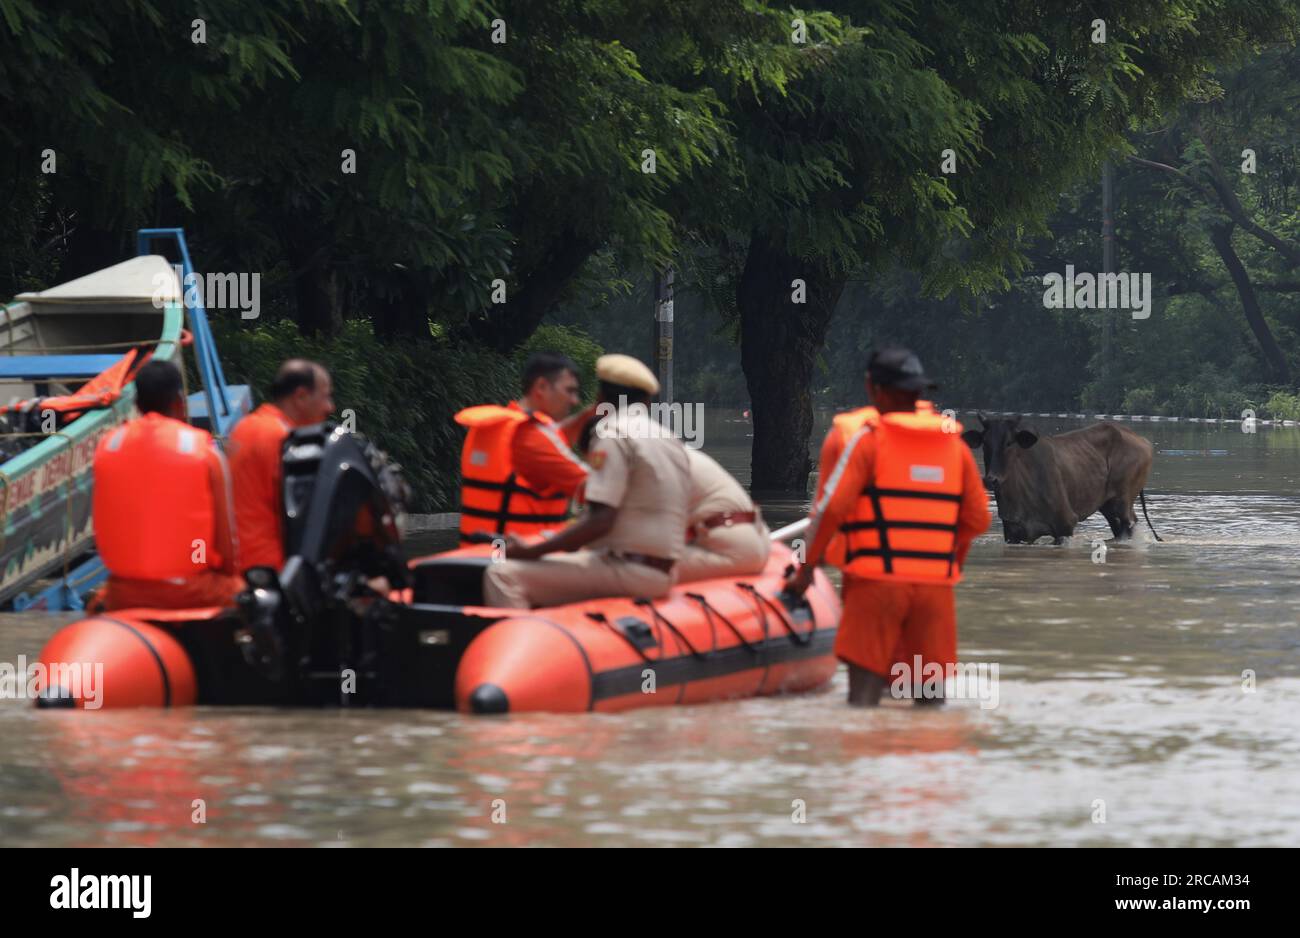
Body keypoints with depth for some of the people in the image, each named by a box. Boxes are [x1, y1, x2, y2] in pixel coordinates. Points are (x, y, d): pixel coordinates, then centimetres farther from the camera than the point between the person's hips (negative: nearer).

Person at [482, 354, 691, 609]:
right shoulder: (672, 442, 17)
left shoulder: (612, 431, -9)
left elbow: (599, 521, -19)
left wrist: (530, 552, -18)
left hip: (626, 571, -9)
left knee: (501, 576, -17)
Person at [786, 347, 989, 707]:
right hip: (936, 585, 4)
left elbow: (832, 508, -9)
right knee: (931, 699, 8)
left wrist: (807, 568, 1)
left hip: (877, 582, -4)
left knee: (863, 696, -7)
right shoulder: (954, 445, 10)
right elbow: (977, 519, 12)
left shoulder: (869, 440, -3)